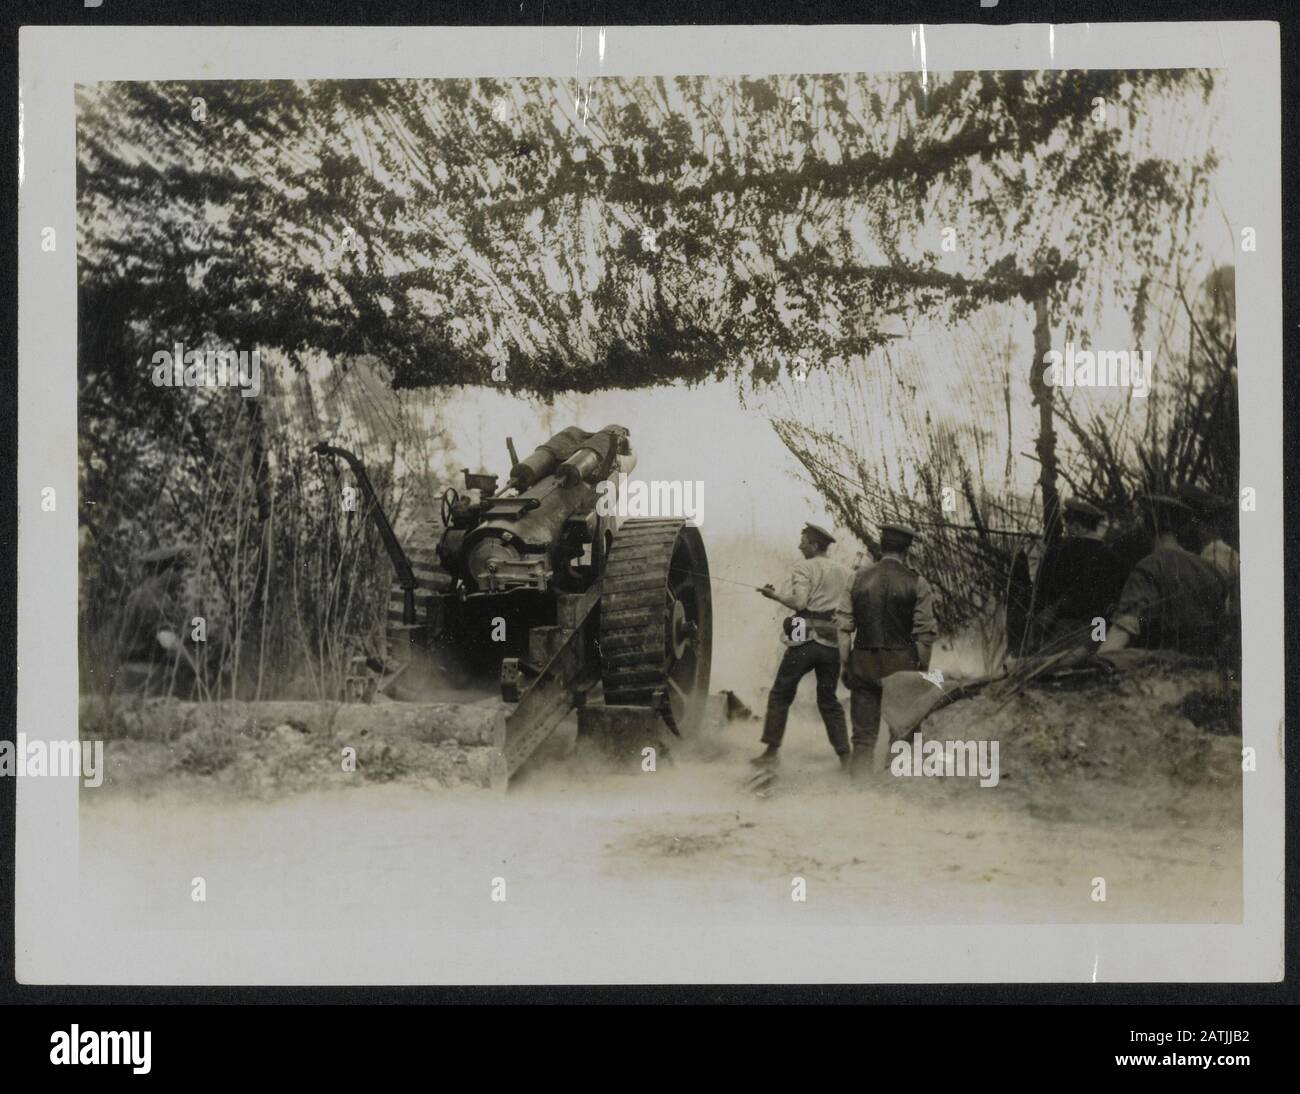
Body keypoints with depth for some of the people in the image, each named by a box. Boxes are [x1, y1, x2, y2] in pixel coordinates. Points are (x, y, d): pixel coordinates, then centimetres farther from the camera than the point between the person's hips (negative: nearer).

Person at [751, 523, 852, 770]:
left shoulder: (804, 568, -4)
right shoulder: (843, 573, 12)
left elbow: (798, 601, -15)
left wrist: (774, 595, -1)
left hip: (805, 640, -5)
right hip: (832, 644, 5)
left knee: (780, 695, 5)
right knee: (829, 701, 14)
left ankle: (771, 752, 3)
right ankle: (845, 756, 7)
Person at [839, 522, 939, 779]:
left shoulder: (858, 579, 4)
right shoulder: (916, 584, -3)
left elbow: (844, 627, 1)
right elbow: (925, 633, -5)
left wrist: (844, 665, 6)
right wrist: (923, 671, 3)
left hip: (864, 662, 2)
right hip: (902, 664, -2)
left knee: (864, 732, 7)